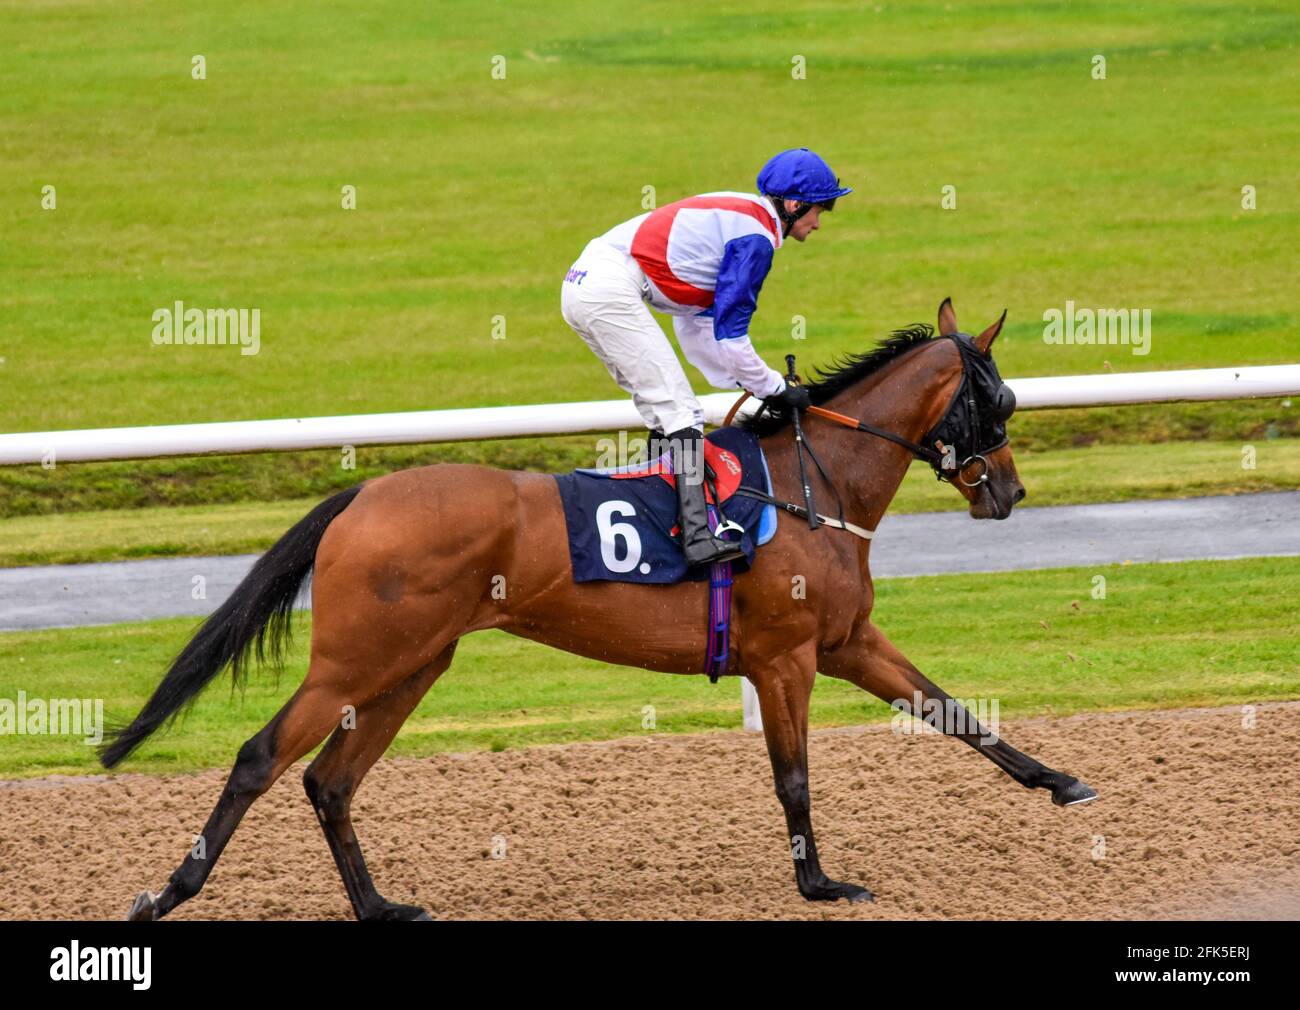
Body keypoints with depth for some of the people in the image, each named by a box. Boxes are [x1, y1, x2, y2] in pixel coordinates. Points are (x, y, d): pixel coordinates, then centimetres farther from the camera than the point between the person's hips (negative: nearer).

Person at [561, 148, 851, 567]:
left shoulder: (733, 215, 23)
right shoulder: (756, 236, -7)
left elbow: (695, 325, 26)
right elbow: (728, 335, -7)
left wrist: (750, 383, 24)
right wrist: (776, 388, 5)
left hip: (581, 284, 10)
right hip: (611, 290, -10)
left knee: (661, 407, 16)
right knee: (679, 410, -13)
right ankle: (698, 536, -22)